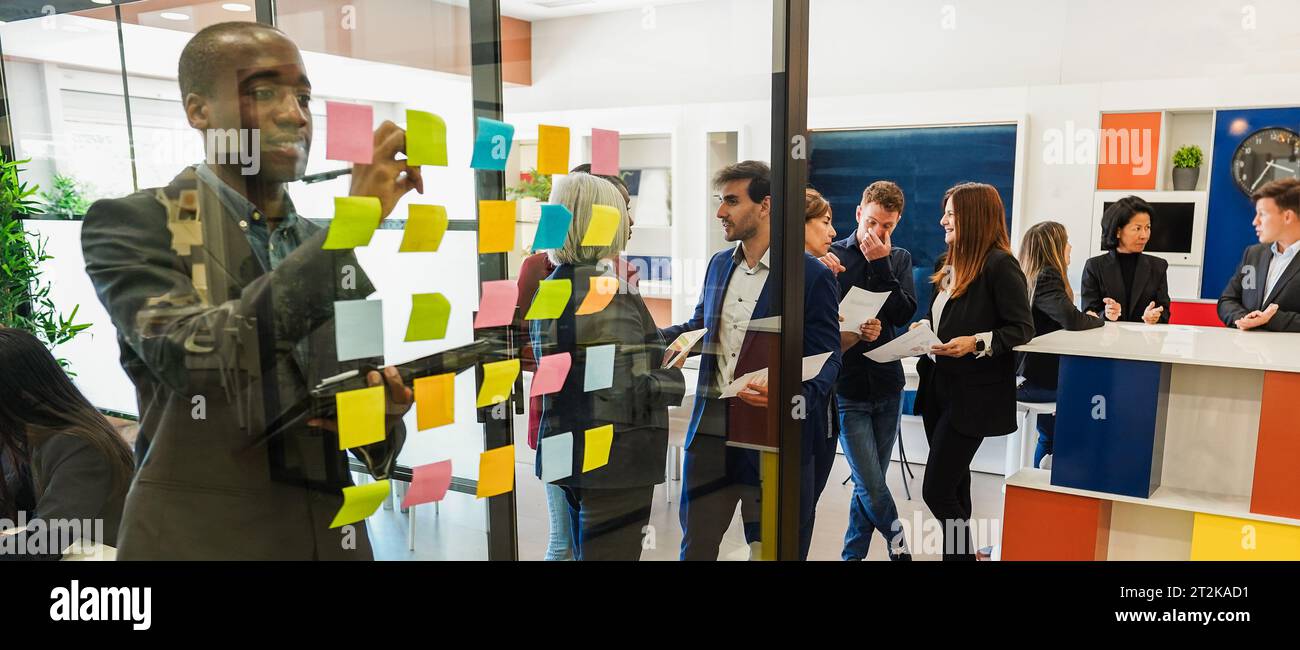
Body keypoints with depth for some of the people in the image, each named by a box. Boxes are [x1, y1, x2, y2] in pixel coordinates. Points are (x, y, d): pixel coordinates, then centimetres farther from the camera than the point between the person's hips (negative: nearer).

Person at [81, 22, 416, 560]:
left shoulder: (329, 248, 7)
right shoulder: (132, 223, -7)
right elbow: (194, 357, -26)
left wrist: (384, 412, -13)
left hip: (331, 535, 5)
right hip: (199, 539, -5)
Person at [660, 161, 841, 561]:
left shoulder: (811, 275, -10)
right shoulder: (718, 265, 9)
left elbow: (827, 360, -10)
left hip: (774, 437, -5)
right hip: (710, 433, 6)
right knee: (695, 544, 15)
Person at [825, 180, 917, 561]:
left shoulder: (900, 260, 8)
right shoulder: (832, 256, -4)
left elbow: (904, 314, -7)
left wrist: (880, 264, -13)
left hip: (887, 386, 4)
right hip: (847, 389, -4)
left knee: (869, 483, 12)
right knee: (872, 486, -6)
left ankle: (853, 554, 28)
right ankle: (898, 544, 18)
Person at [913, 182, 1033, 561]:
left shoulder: (999, 265, -13)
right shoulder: (954, 264, 12)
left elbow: (1022, 329, -14)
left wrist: (977, 342, -27)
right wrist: (926, 327, 3)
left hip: (972, 394, -9)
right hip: (938, 384, 9)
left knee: (936, 491, -8)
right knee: (953, 483, 17)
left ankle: (962, 552, 10)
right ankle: (960, 550, 30)